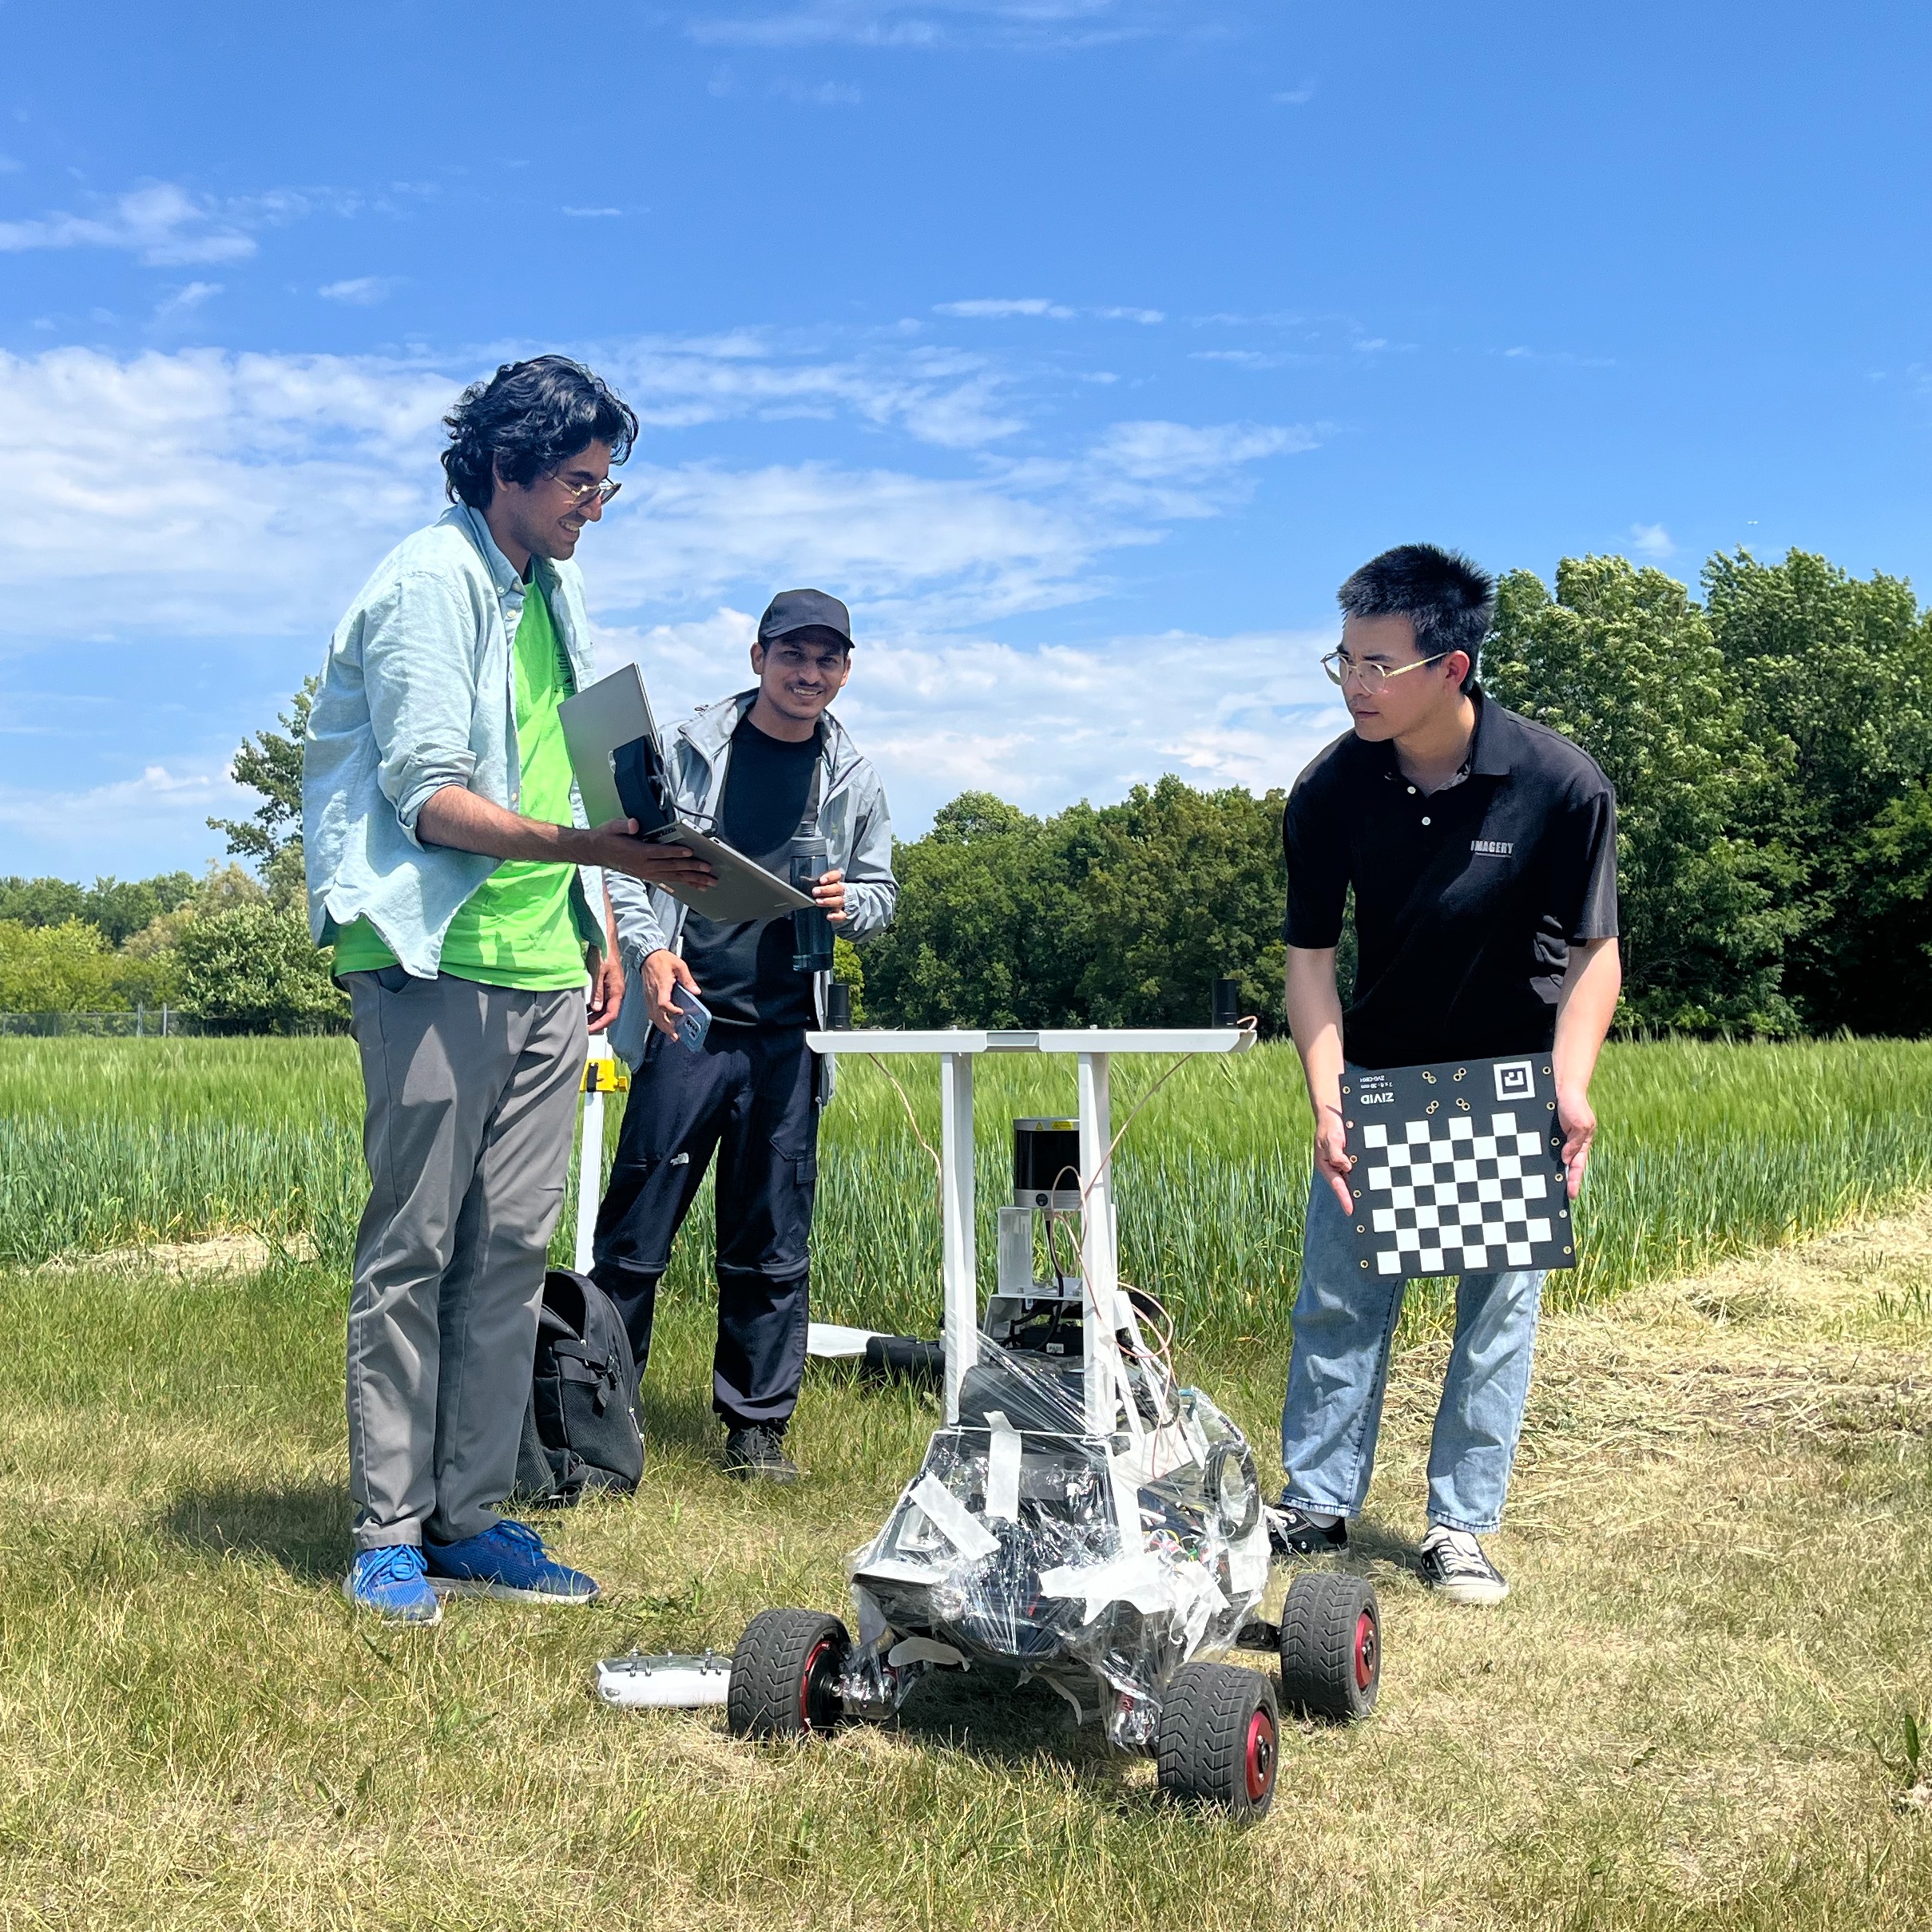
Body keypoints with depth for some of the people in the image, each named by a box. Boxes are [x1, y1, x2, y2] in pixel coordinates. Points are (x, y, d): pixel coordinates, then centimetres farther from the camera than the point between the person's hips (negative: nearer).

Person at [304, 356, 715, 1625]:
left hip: (544, 973, 7)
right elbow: (429, 797, -15)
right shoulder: (431, 584, -7)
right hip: (434, 966, -7)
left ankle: (472, 1519, 15)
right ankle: (390, 1533, 7)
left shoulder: (557, 592, 18)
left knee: (513, 1247, 7)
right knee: (414, 1247, -2)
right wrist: (600, 848, -25)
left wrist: (600, 932, 17)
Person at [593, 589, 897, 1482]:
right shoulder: (690, 749, 2)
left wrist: (849, 903, -5)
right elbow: (625, 861, 2)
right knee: (635, 1231, -1)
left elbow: (882, 892, 18)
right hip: (686, 1019, -3)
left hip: (785, 1037, 3)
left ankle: (757, 1424, 18)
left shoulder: (853, 779, 10)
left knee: (772, 1248, 8)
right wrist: (650, 951, -15)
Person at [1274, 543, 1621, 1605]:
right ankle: (1318, 1504, 20)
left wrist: (1570, 1087, -29)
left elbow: (1593, 951, -14)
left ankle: (1459, 1526, 16)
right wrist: (1326, 1103, -22)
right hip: (1376, 1077, 2)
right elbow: (1311, 955, -10)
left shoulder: (1561, 785, -22)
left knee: (1499, 1302, 2)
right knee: (1337, 1296, 5)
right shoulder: (1330, 791, -16)